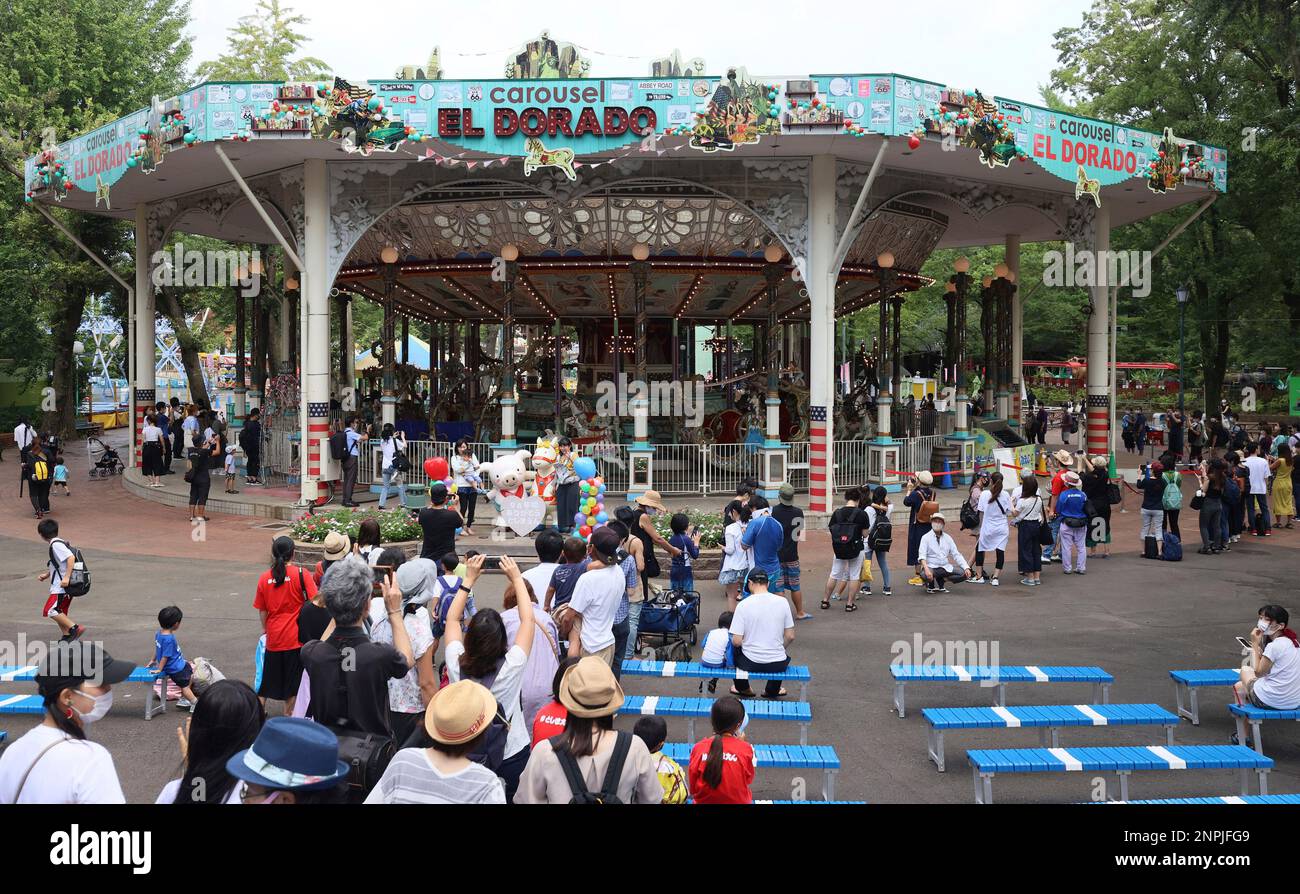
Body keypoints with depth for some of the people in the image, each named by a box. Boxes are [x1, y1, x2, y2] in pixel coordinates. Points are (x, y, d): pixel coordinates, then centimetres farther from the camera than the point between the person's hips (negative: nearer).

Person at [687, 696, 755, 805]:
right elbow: (749, 779, 1)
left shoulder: (699, 748, -16)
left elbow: (693, 788, -7)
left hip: (704, 801, 1)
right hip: (738, 801, -1)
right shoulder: (745, 749, -18)